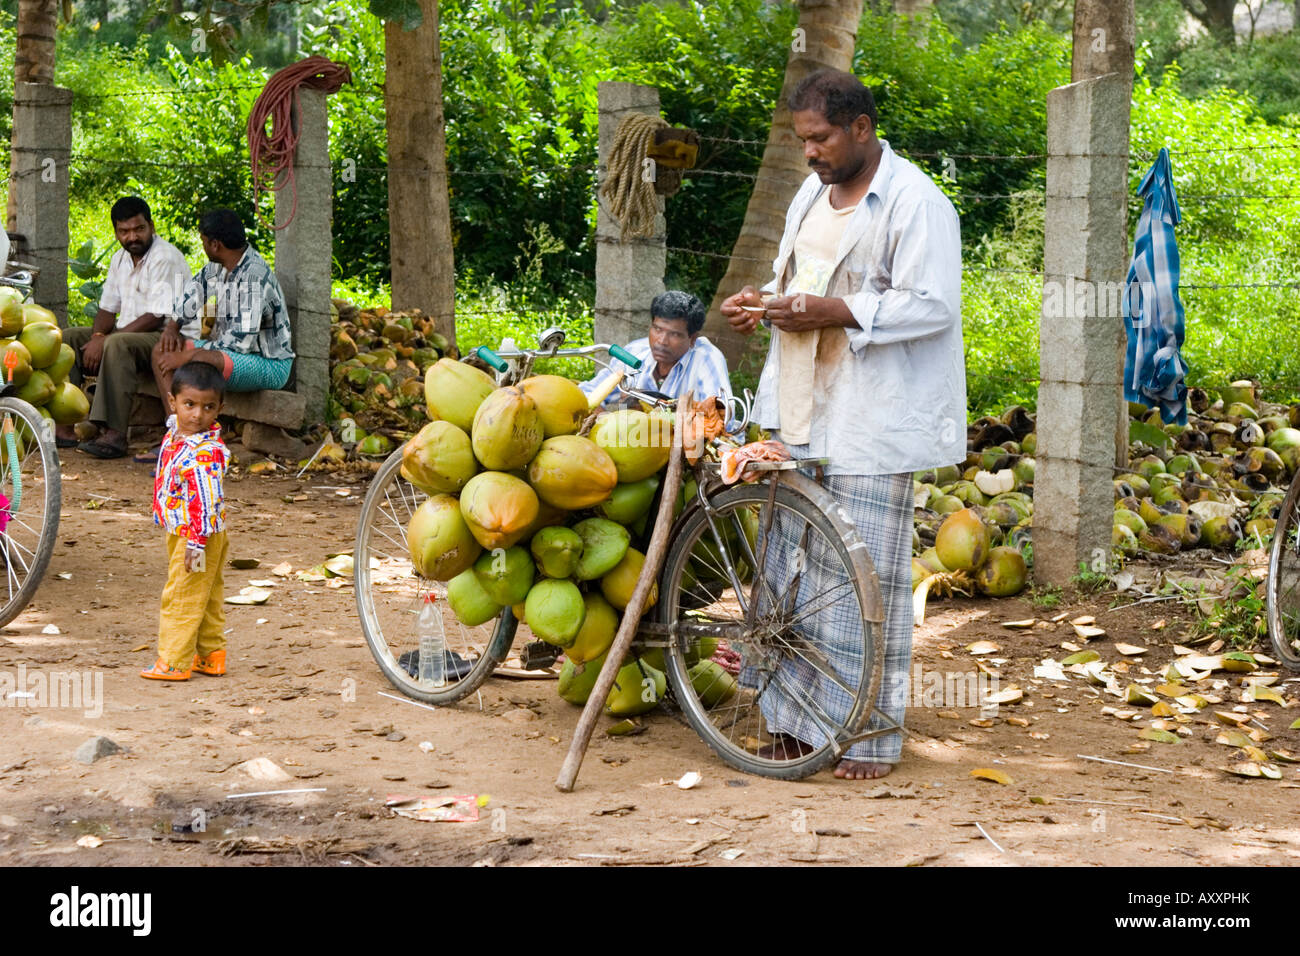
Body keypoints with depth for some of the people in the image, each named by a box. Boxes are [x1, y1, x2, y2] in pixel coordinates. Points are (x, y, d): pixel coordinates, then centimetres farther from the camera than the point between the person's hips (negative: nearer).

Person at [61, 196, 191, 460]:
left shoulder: (166, 258, -15)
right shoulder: (120, 259, 13)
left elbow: (156, 318, -21)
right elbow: (108, 308, 15)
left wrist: (105, 340, -22)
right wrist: (98, 336, -9)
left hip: (166, 338, -9)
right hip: (126, 332, 9)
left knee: (118, 345, -37)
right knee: (67, 338, -4)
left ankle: (114, 434, -41)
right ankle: (64, 426, -13)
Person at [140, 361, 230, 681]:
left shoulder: (207, 452, -26)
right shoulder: (175, 430, 3)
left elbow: (206, 501, -28)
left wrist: (197, 542, -29)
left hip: (198, 535, -10)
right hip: (179, 532, 10)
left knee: (181, 597, -3)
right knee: (205, 598, 18)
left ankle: (174, 662, 5)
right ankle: (211, 655, 28)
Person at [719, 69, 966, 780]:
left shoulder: (916, 203, -11)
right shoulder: (812, 193, 16)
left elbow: (931, 306, -17)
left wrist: (836, 312, -22)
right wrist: (763, 302, 6)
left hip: (871, 422, -8)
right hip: (800, 413, 8)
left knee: (868, 572, -4)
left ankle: (871, 736, 4)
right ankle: (796, 719, 19)